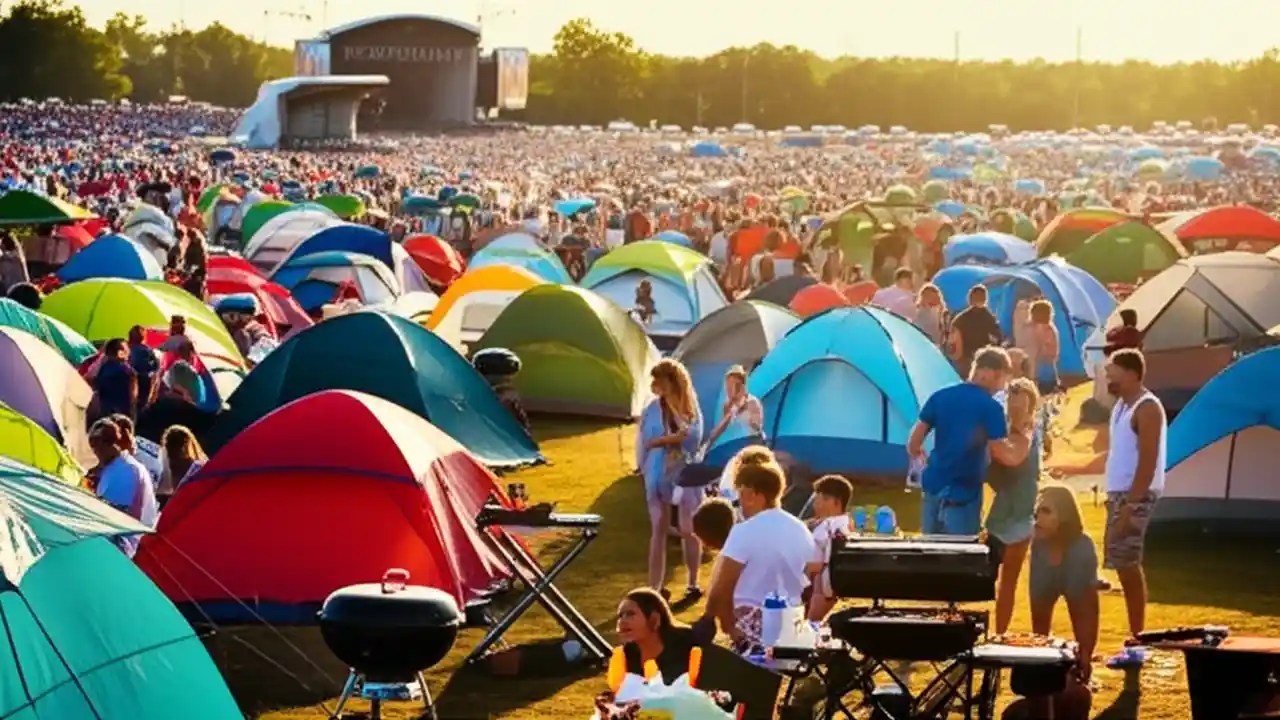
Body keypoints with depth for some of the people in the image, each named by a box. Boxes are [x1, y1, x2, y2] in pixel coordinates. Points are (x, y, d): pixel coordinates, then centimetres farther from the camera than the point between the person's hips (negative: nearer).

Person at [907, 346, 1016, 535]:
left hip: (934, 488, 5)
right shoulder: (991, 407, -10)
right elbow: (1008, 457, -11)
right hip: (963, 495, -5)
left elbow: (913, 445, 5)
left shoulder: (940, 397, 4)